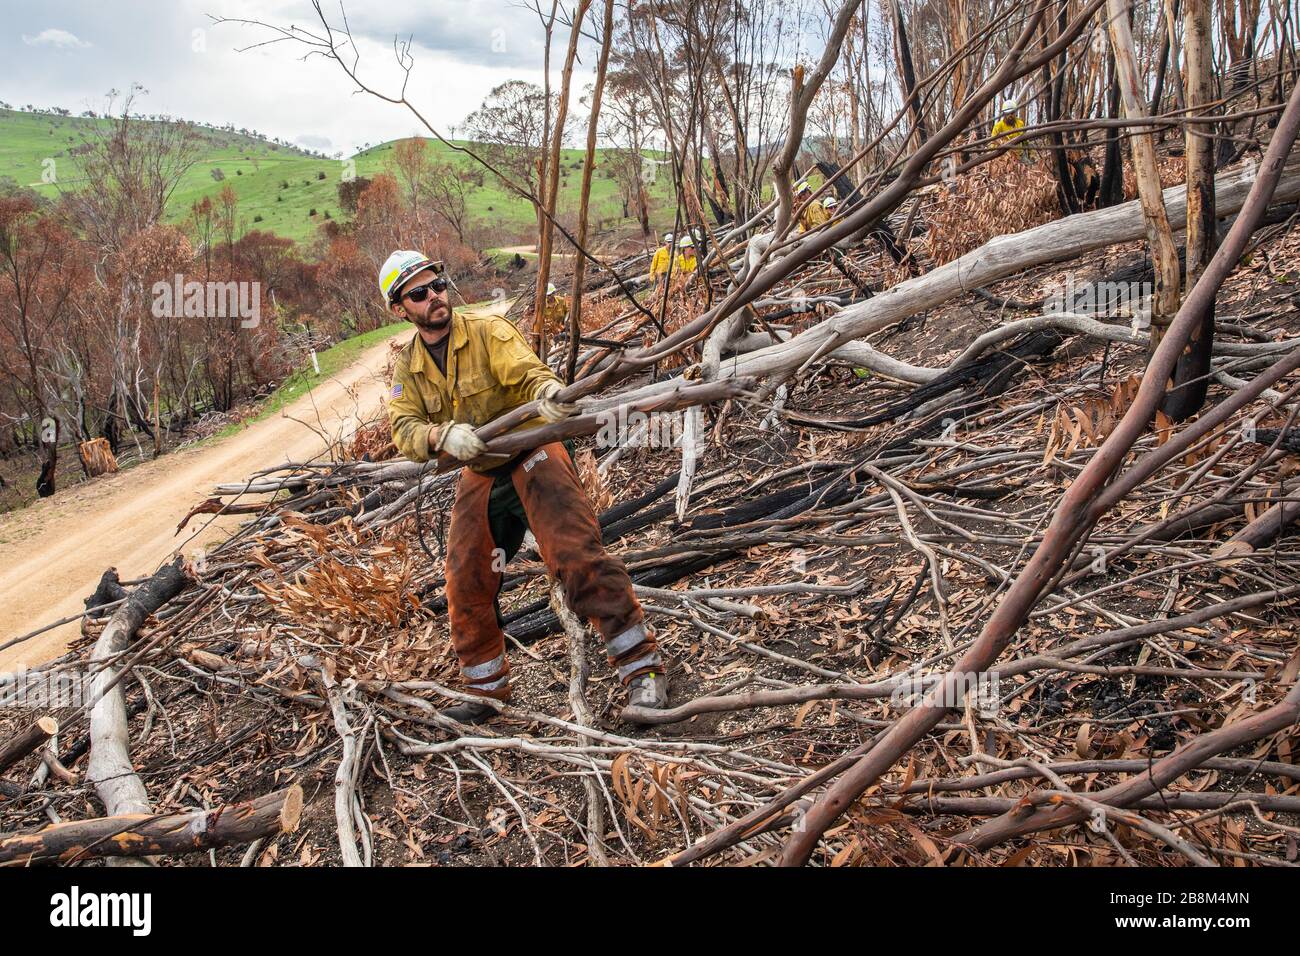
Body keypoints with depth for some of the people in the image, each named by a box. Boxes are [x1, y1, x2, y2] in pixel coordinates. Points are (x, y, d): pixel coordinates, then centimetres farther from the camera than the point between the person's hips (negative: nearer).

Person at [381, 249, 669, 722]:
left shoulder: (488, 331, -10)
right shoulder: (406, 368, 3)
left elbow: (525, 369, -27)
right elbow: (404, 429, -11)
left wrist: (547, 390, -52)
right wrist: (444, 436, -34)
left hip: (532, 457, -5)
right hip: (479, 477, 6)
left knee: (578, 557, -19)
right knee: (466, 586, 4)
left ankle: (642, 669, -12)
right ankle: (486, 689, 23)